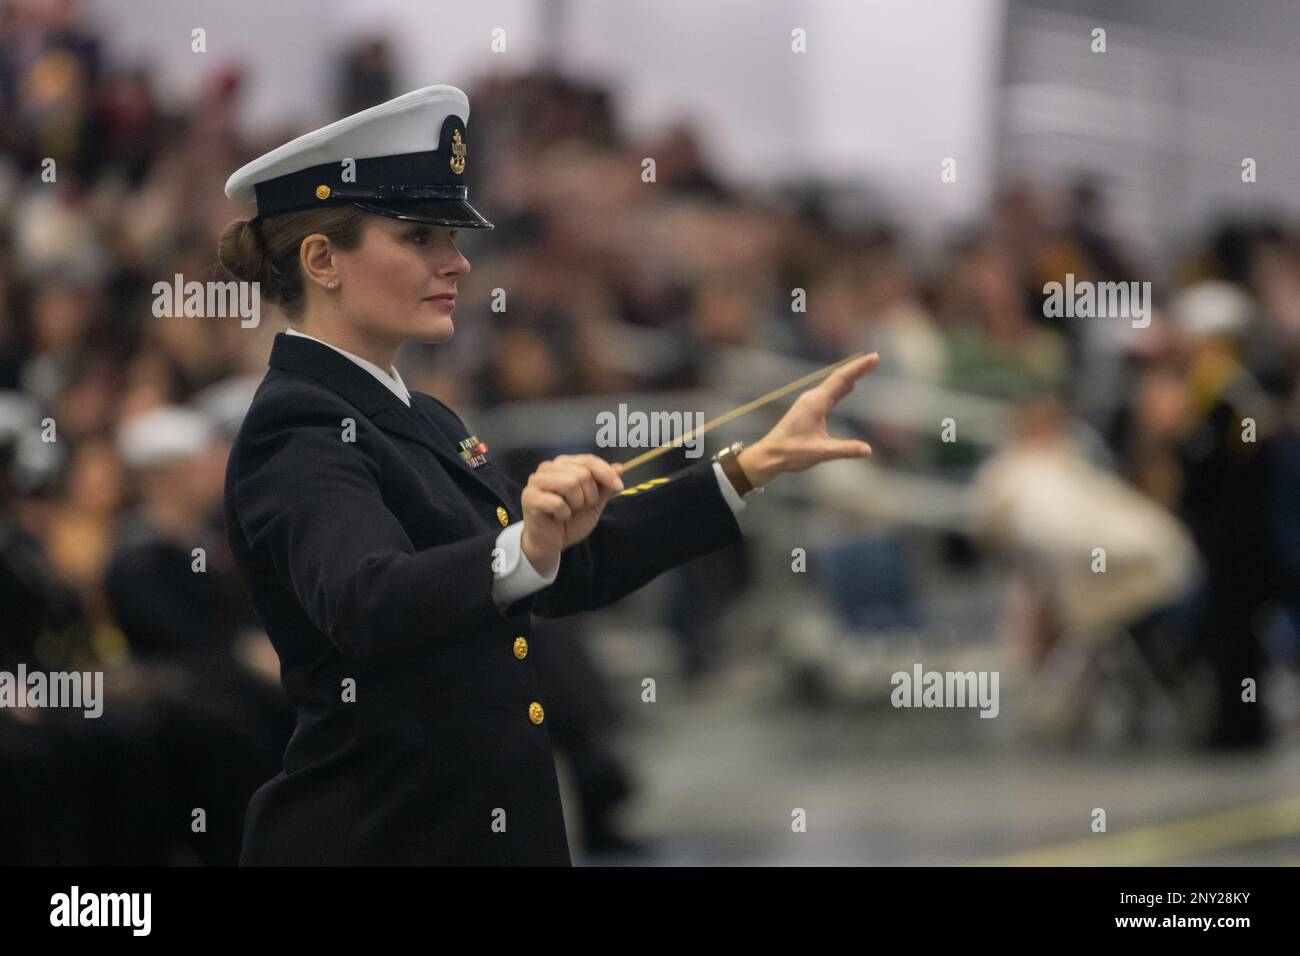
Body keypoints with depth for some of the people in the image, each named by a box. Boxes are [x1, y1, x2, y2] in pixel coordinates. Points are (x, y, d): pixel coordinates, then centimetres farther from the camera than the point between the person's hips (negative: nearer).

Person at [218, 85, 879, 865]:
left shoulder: (410, 419, 14)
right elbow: (364, 603, -34)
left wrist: (755, 466, 12)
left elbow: (575, 568, 19)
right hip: (369, 840, -9)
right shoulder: (296, 435, -15)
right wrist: (526, 551, -51)